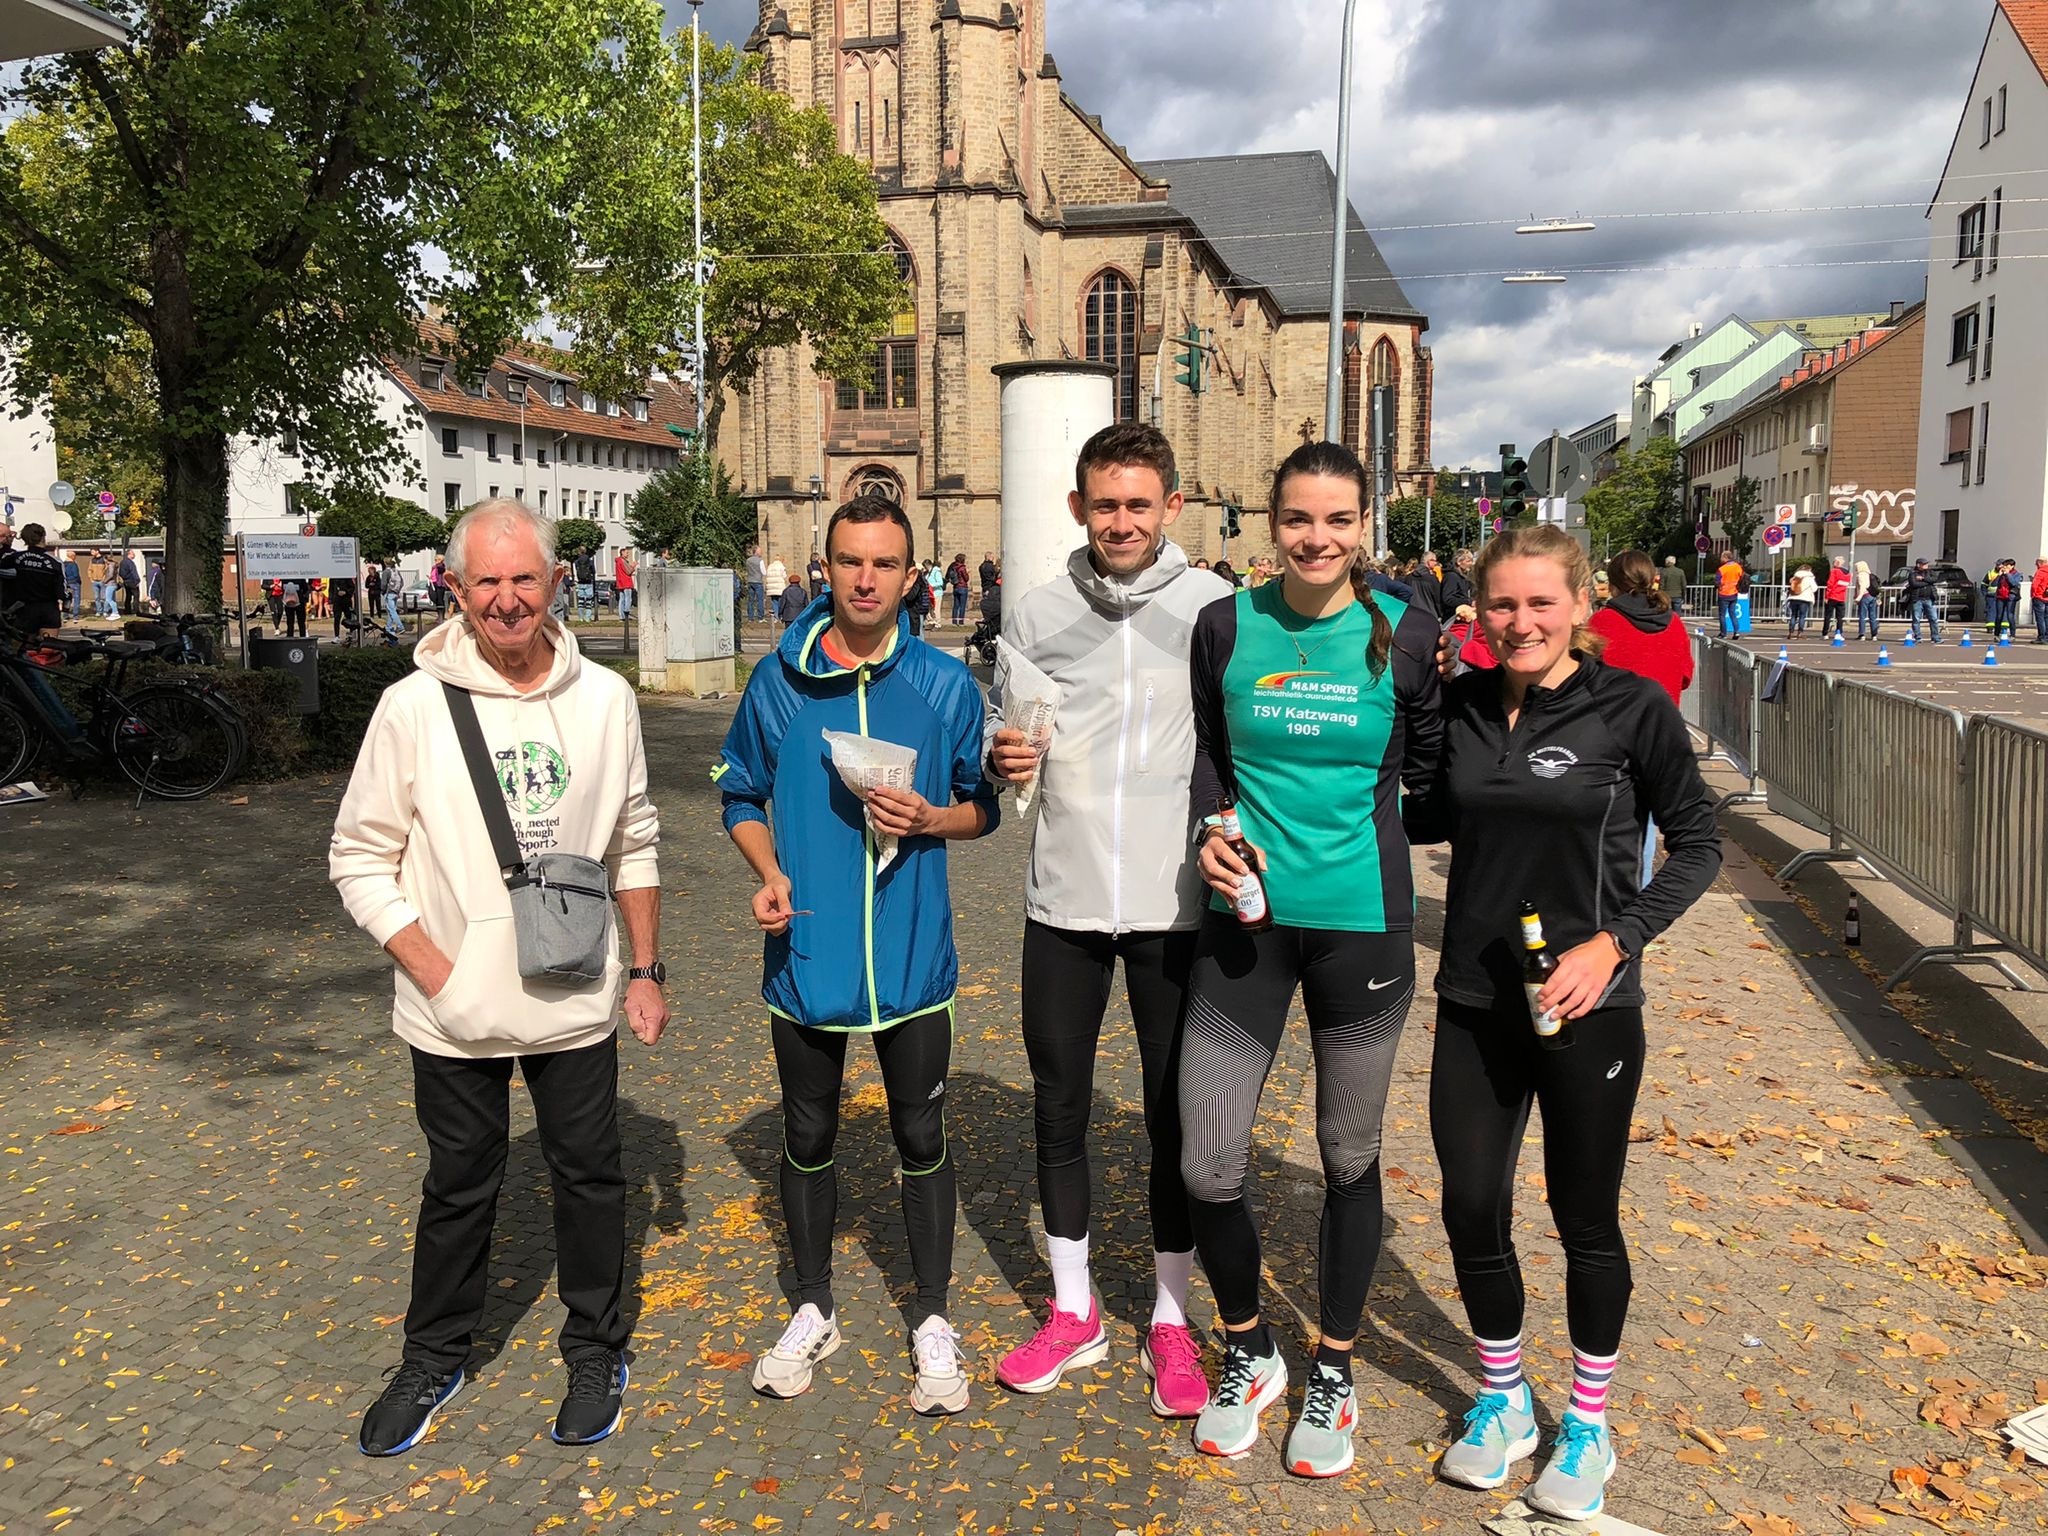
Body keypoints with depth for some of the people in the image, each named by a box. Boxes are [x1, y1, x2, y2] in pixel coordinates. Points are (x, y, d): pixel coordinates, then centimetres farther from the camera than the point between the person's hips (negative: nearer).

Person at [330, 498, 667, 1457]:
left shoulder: (605, 699, -1)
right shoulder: (416, 704, -9)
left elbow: (633, 845, 8)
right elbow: (360, 857, -3)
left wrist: (645, 970, 6)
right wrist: (434, 972, -11)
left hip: (577, 1005, 2)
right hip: (455, 1012, -1)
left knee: (590, 1176, 13)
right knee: (459, 1186, 15)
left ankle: (595, 1352, 34)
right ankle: (435, 1358, 38)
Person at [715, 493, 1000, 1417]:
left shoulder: (945, 685, -4)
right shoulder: (778, 681, -3)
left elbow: (984, 806, 5)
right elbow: (741, 795, 9)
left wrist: (932, 818, -15)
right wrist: (768, 872, -8)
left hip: (911, 957, -1)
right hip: (806, 955, 1)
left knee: (921, 1140, 10)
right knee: (808, 1139, 16)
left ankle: (933, 1322, 29)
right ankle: (813, 1313, 36)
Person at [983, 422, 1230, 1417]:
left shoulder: (1216, 609, -4)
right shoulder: (1037, 613, 4)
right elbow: (997, 732, 11)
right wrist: (1001, 758, -11)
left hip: (1176, 904, -2)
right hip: (1064, 901, 3)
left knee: (1175, 1118, 8)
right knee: (1059, 1108, 13)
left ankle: (1170, 1321, 27)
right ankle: (1072, 1311, 32)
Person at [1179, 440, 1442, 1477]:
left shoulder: (1403, 633, -5)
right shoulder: (1227, 627, -2)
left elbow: (1427, 765, 9)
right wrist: (1213, 830, -6)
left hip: (1362, 923, -1)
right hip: (1245, 920, 1)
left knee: (1348, 1158, 13)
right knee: (1206, 1167, 1)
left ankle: (1332, 1373, 36)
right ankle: (1249, 1354, 30)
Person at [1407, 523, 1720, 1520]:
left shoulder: (1632, 708, -11)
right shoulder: (1461, 704, 0)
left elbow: (1697, 843, -3)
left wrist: (1615, 940, -15)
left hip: (1586, 1007, -3)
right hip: (1473, 1001, 3)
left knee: (1586, 1220, 11)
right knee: (1472, 1207, 9)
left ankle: (1588, 1425, 34)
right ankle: (1502, 1400, 35)